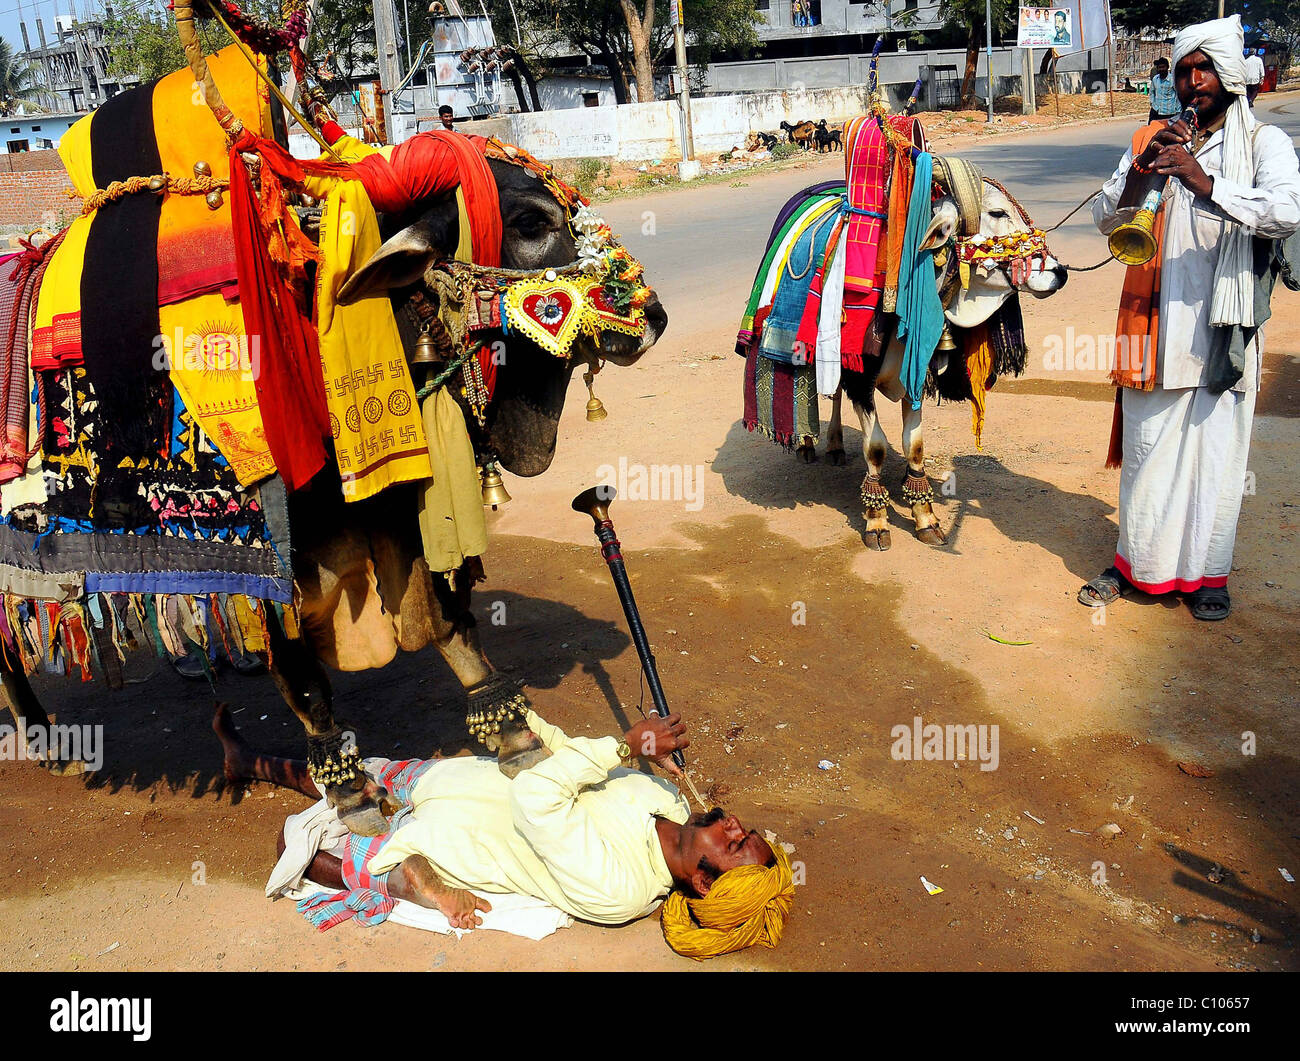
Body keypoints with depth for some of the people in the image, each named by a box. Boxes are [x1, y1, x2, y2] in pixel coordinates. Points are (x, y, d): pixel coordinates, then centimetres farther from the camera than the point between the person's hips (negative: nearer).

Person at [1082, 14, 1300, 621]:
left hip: (1223, 327, -2)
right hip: (1156, 321, 2)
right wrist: (1140, 170, -15)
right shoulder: (1151, 141, 11)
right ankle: (1137, 563, 22)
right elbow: (1105, 220, 4)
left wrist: (1204, 182, -29)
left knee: (1216, 453, 2)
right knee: (1147, 449, 7)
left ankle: (1206, 575, 17)